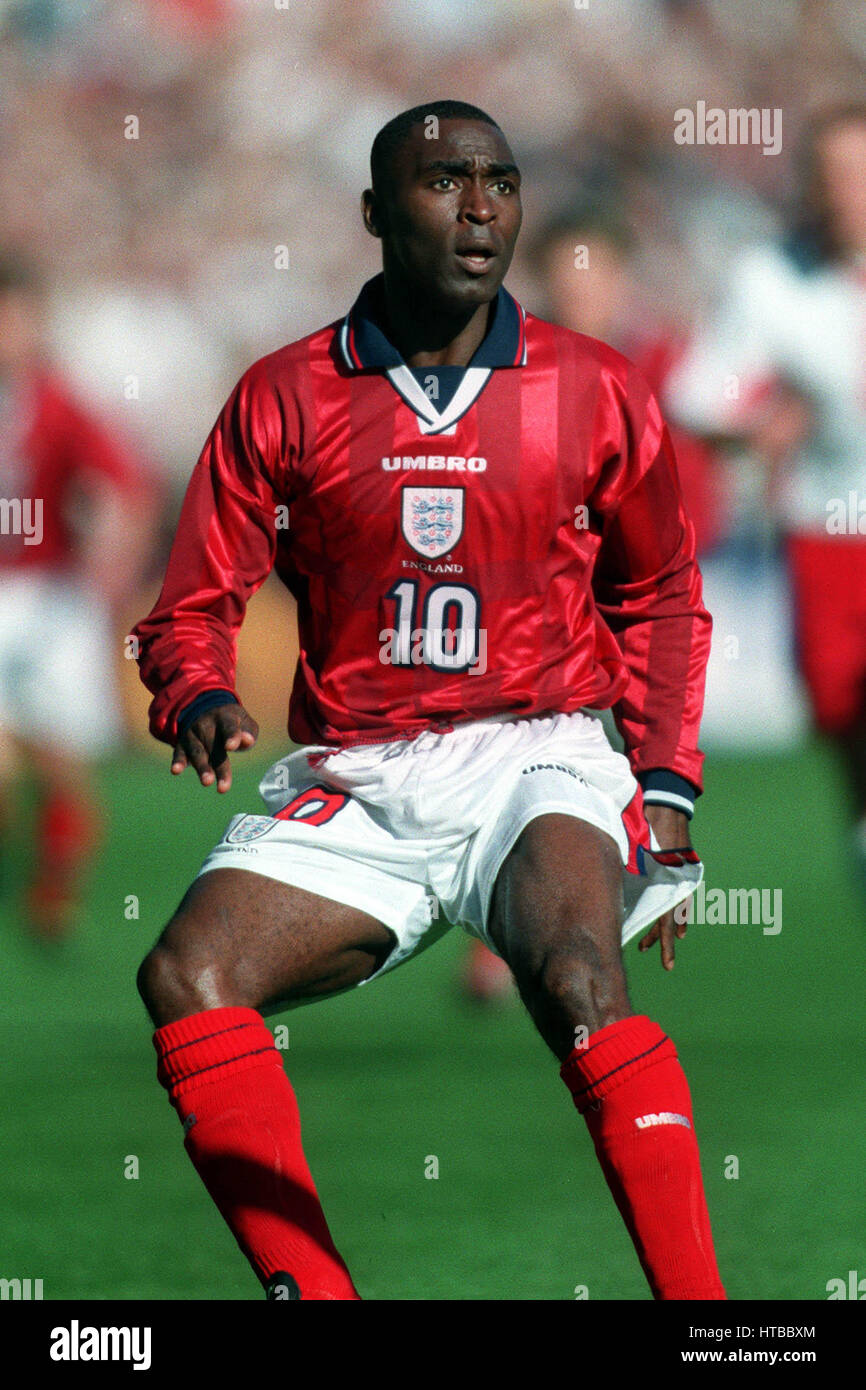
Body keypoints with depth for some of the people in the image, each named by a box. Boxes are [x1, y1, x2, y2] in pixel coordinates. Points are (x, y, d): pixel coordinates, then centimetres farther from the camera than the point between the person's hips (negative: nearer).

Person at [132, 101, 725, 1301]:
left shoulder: (594, 392, 6)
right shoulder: (284, 399, 5)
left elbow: (661, 600, 19)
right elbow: (194, 607, 8)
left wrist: (665, 790, 8)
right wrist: (200, 697, -15)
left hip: (536, 759, -2)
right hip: (350, 785, 2)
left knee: (577, 977, -33)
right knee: (187, 978, -24)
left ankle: (698, 1306, -32)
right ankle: (312, 1290, -20)